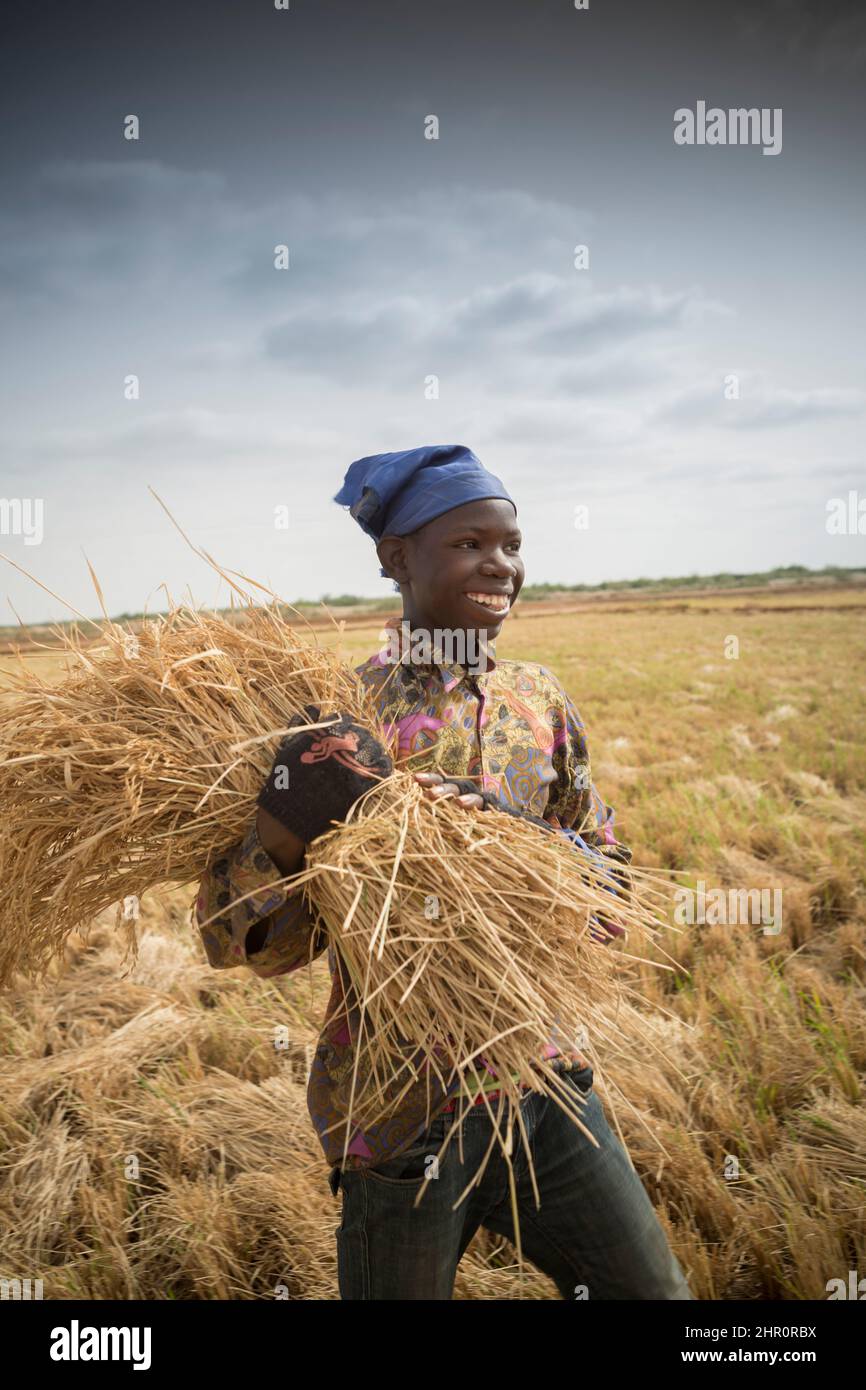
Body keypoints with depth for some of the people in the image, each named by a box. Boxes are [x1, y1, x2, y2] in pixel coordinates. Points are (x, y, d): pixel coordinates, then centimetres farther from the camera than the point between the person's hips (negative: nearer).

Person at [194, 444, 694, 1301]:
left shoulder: (538, 699, 2)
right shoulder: (337, 718, -12)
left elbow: (609, 873, 4)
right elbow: (239, 941, -10)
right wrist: (287, 825, -28)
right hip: (402, 1110, -4)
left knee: (653, 1289, 14)